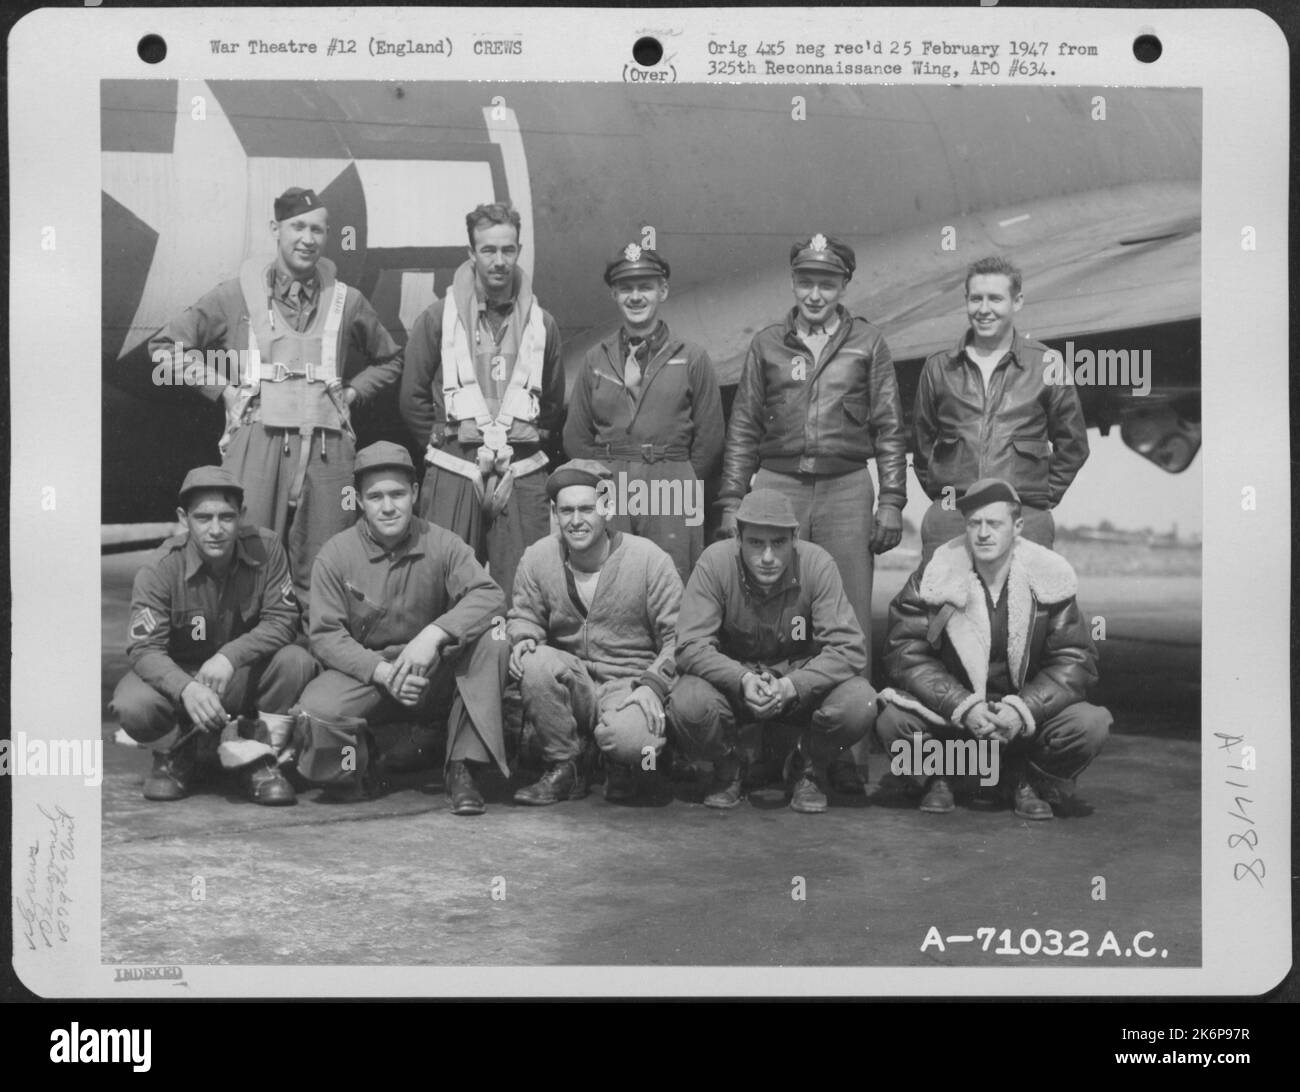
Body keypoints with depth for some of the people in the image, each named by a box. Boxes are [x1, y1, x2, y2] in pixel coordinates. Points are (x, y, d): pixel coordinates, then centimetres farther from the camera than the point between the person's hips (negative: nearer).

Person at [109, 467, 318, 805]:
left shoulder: (264, 548, -13)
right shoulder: (159, 569, -18)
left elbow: (282, 620, -15)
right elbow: (146, 649, -22)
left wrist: (229, 656, -33)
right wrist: (187, 689, -44)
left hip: (245, 674, 1)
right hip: (177, 676, -1)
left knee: (297, 662, -28)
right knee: (133, 706, -32)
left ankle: (257, 758, -6)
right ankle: (173, 753, 5)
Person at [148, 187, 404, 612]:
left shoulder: (346, 301, 13)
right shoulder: (238, 294, 7)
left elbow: (390, 360, 27)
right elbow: (165, 345, 11)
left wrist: (351, 393, 11)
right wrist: (221, 388, 3)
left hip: (327, 448, 2)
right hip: (257, 442, -2)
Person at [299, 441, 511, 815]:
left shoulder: (440, 543, -4)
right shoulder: (336, 554, -5)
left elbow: (489, 595, -17)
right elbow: (325, 635, -9)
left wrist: (432, 635, -33)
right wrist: (382, 672, -25)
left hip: (432, 673, 2)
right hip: (364, 670, -1)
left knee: (492, 630, -25)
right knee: (314, 712, -33)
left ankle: (462, 766, -20)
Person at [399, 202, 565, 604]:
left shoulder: (541, 324, 10)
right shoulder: (438, 318, 4)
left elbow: (554, 404, 16)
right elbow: (413, 398, 8)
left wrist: (531, 448, 8)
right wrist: (445, 446, 4)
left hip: (523, 476, 2)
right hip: (453, 473, -1)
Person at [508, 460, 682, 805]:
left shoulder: (650, 559, -9)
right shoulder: (537, 557, 0)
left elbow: (680, 636, -7)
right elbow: (524, 616, 11)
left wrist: (652, 685, -21)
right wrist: (523, 638, -14)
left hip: (630, 682, -3)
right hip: (571, 679, 3)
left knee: (629, 738, -36)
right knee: (535, 663, -31)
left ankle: (622, 767, 8)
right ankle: (565, 769, -7)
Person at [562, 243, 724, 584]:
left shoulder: (692, 358, 6)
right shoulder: (595, 359, 12)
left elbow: (709, 439, 5)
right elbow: (575, 437, 13)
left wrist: (680, 485, 3)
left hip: (672, 490, -2)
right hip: (605, 493, 2)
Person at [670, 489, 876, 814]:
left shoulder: (817, 564, -19)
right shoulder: (715, 563, -19)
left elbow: (849, 648, -22)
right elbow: (691, 646, -20)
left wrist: (790, 686, -36)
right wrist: (743, 680, -37)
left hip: (803, 680, 0)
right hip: (732, 677, 0)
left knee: (859, 703, -30)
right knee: (688, 704, -32)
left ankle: (810, 769, 5)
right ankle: (728, 769, 5)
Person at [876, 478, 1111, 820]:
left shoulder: (1049, 579, -9)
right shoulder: (934, 576, -12)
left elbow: (1075, 661, -6)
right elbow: (906, 655, -12)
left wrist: (1023, 710, -22)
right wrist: (964, 707, -24)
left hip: (1028, 708, 1)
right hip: (949, 710, -1)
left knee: (1090, 725, -25)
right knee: (894, 720, -30)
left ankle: (1025, 781, 7)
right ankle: (936, 778, 5)